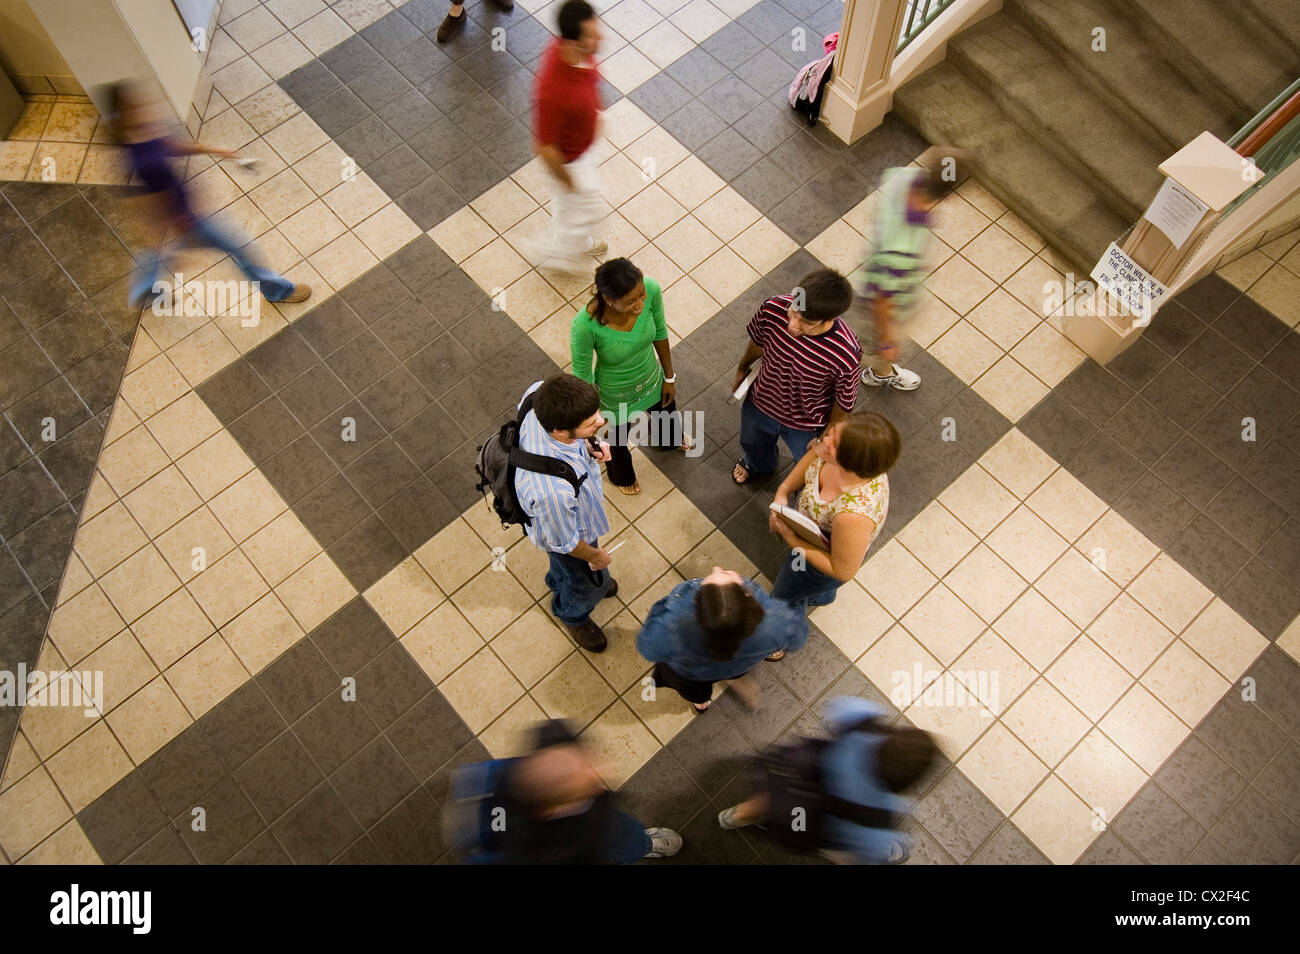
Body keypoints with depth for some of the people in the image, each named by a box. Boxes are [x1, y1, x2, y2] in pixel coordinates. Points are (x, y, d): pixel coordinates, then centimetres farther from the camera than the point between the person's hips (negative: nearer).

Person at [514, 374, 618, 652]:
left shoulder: (540, 395, -35)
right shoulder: (551, 490, -51)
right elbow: (564, 542, -28)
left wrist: (587, 444, -16)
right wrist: (595, 556, -7)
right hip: (568, 533, -6)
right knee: (591, 583, 28)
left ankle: (559, 581, 73)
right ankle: (572, 615, 63)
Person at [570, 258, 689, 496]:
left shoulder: (651, 289, -32)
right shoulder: (584, 326, -43)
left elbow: (660, 333, -10)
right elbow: (582, 374, -23)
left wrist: (669, 377, 4)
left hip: (651, 378, 4)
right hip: (615, 396, -3)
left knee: (667, 414, 37)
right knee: (618, 440, 31)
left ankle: (670, 440, 78)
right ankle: (621, 475, 69)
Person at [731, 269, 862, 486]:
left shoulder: (846, 355, -41)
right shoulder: (773, 309, -33)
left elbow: (843, 403, -20)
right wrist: (743, 369, 12)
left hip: (805, 427, -3)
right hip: (760, 404, 3)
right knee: (752, 443, 37)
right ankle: (759, 465, 74)